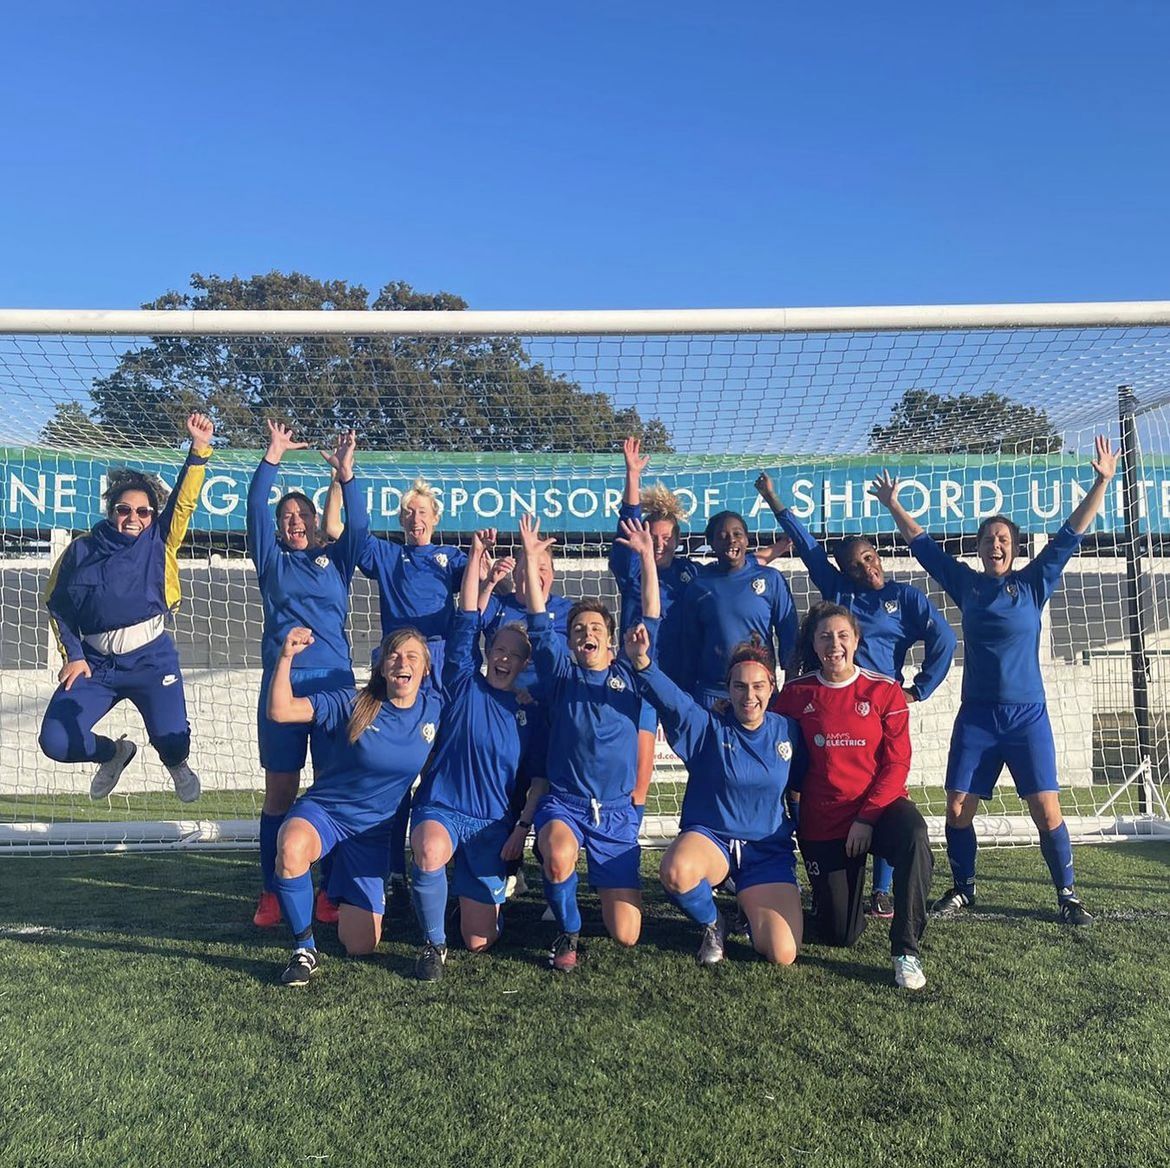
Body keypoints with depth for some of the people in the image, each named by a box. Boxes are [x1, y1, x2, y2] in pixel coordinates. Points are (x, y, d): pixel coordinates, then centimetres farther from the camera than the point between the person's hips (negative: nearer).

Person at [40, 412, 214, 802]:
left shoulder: (160, 541, 5)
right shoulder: (82, 550, 8)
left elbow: (185, 500, -5)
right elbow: (57, 605, 12)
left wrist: (200, 448, -15)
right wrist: (73, 655, 2)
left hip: (151, 657, -2)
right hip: (96, 662, 3)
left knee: (171, 738, -17)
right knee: (56, 741, -5)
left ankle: (177, 764, 24)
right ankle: (114, 752, 29)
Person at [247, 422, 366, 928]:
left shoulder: (336, 558, 15)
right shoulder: (271, 560, 13)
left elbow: (358, 524, 0)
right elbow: (255, 509, 2)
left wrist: (345, 474, -11)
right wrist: (273, 457, -5)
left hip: (334, 681, 0)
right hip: (281, 681, 0)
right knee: (279, 792, 3)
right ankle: (272, 894, 11)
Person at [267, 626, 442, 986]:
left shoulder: (434, 707, -5)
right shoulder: (352, 704, -14)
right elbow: (280, 711, -21)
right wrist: (287, 656, -30)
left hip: (373, 829, 2)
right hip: (322, 809, -2)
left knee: (361, 946, 1)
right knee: (291, 849, -40)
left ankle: (350, 903, 37)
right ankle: (304, 950, -16)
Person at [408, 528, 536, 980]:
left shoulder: (529, 712, 7)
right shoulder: (465, 685, 3)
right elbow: (466, 621, -3)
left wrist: (523, 824, -5)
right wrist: (476, 557, -6)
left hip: (494, 823, 2)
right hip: (440, 807, -1)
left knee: (479, 942, 0)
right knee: (430, 854, -39)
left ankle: (491, 887, 36)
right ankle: (433, 944, -11)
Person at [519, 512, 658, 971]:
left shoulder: (628, 672, 7)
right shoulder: (561, 673, 5)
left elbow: (651, 621, 1)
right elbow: (539, 622, -4)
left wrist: (648, 558, -6)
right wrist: (530, 557, -12)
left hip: (617, 813, 1)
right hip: (564, 801, -1)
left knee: (625, 936, -3)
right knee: (558, 857, -38)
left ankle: (607, 883, 34)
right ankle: (567, 930, -4)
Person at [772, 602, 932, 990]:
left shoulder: (884, 690, -4)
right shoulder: (796, 693, -2)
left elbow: (897, 763, -7)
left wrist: (867, 817, -15)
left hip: (879, 807, -1)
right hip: (823, 821, 1)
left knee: (913, 835, -37)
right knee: (839, 935, 3)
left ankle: (906, 950, -20)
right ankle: (833, 893, 41)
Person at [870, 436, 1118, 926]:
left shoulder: (1034, 583, 4)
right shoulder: (966, 583, 7)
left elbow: (1070, 534, 0)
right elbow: (921, 542, 14)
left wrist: (1101, 482, -4)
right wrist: (893, 505, 18)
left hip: (1028, 716, -1)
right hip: (976, 716, 1)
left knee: (1046, 809, -4)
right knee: (957, 808, 0)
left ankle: (1067, 894, 14)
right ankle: (962, 888, 19)